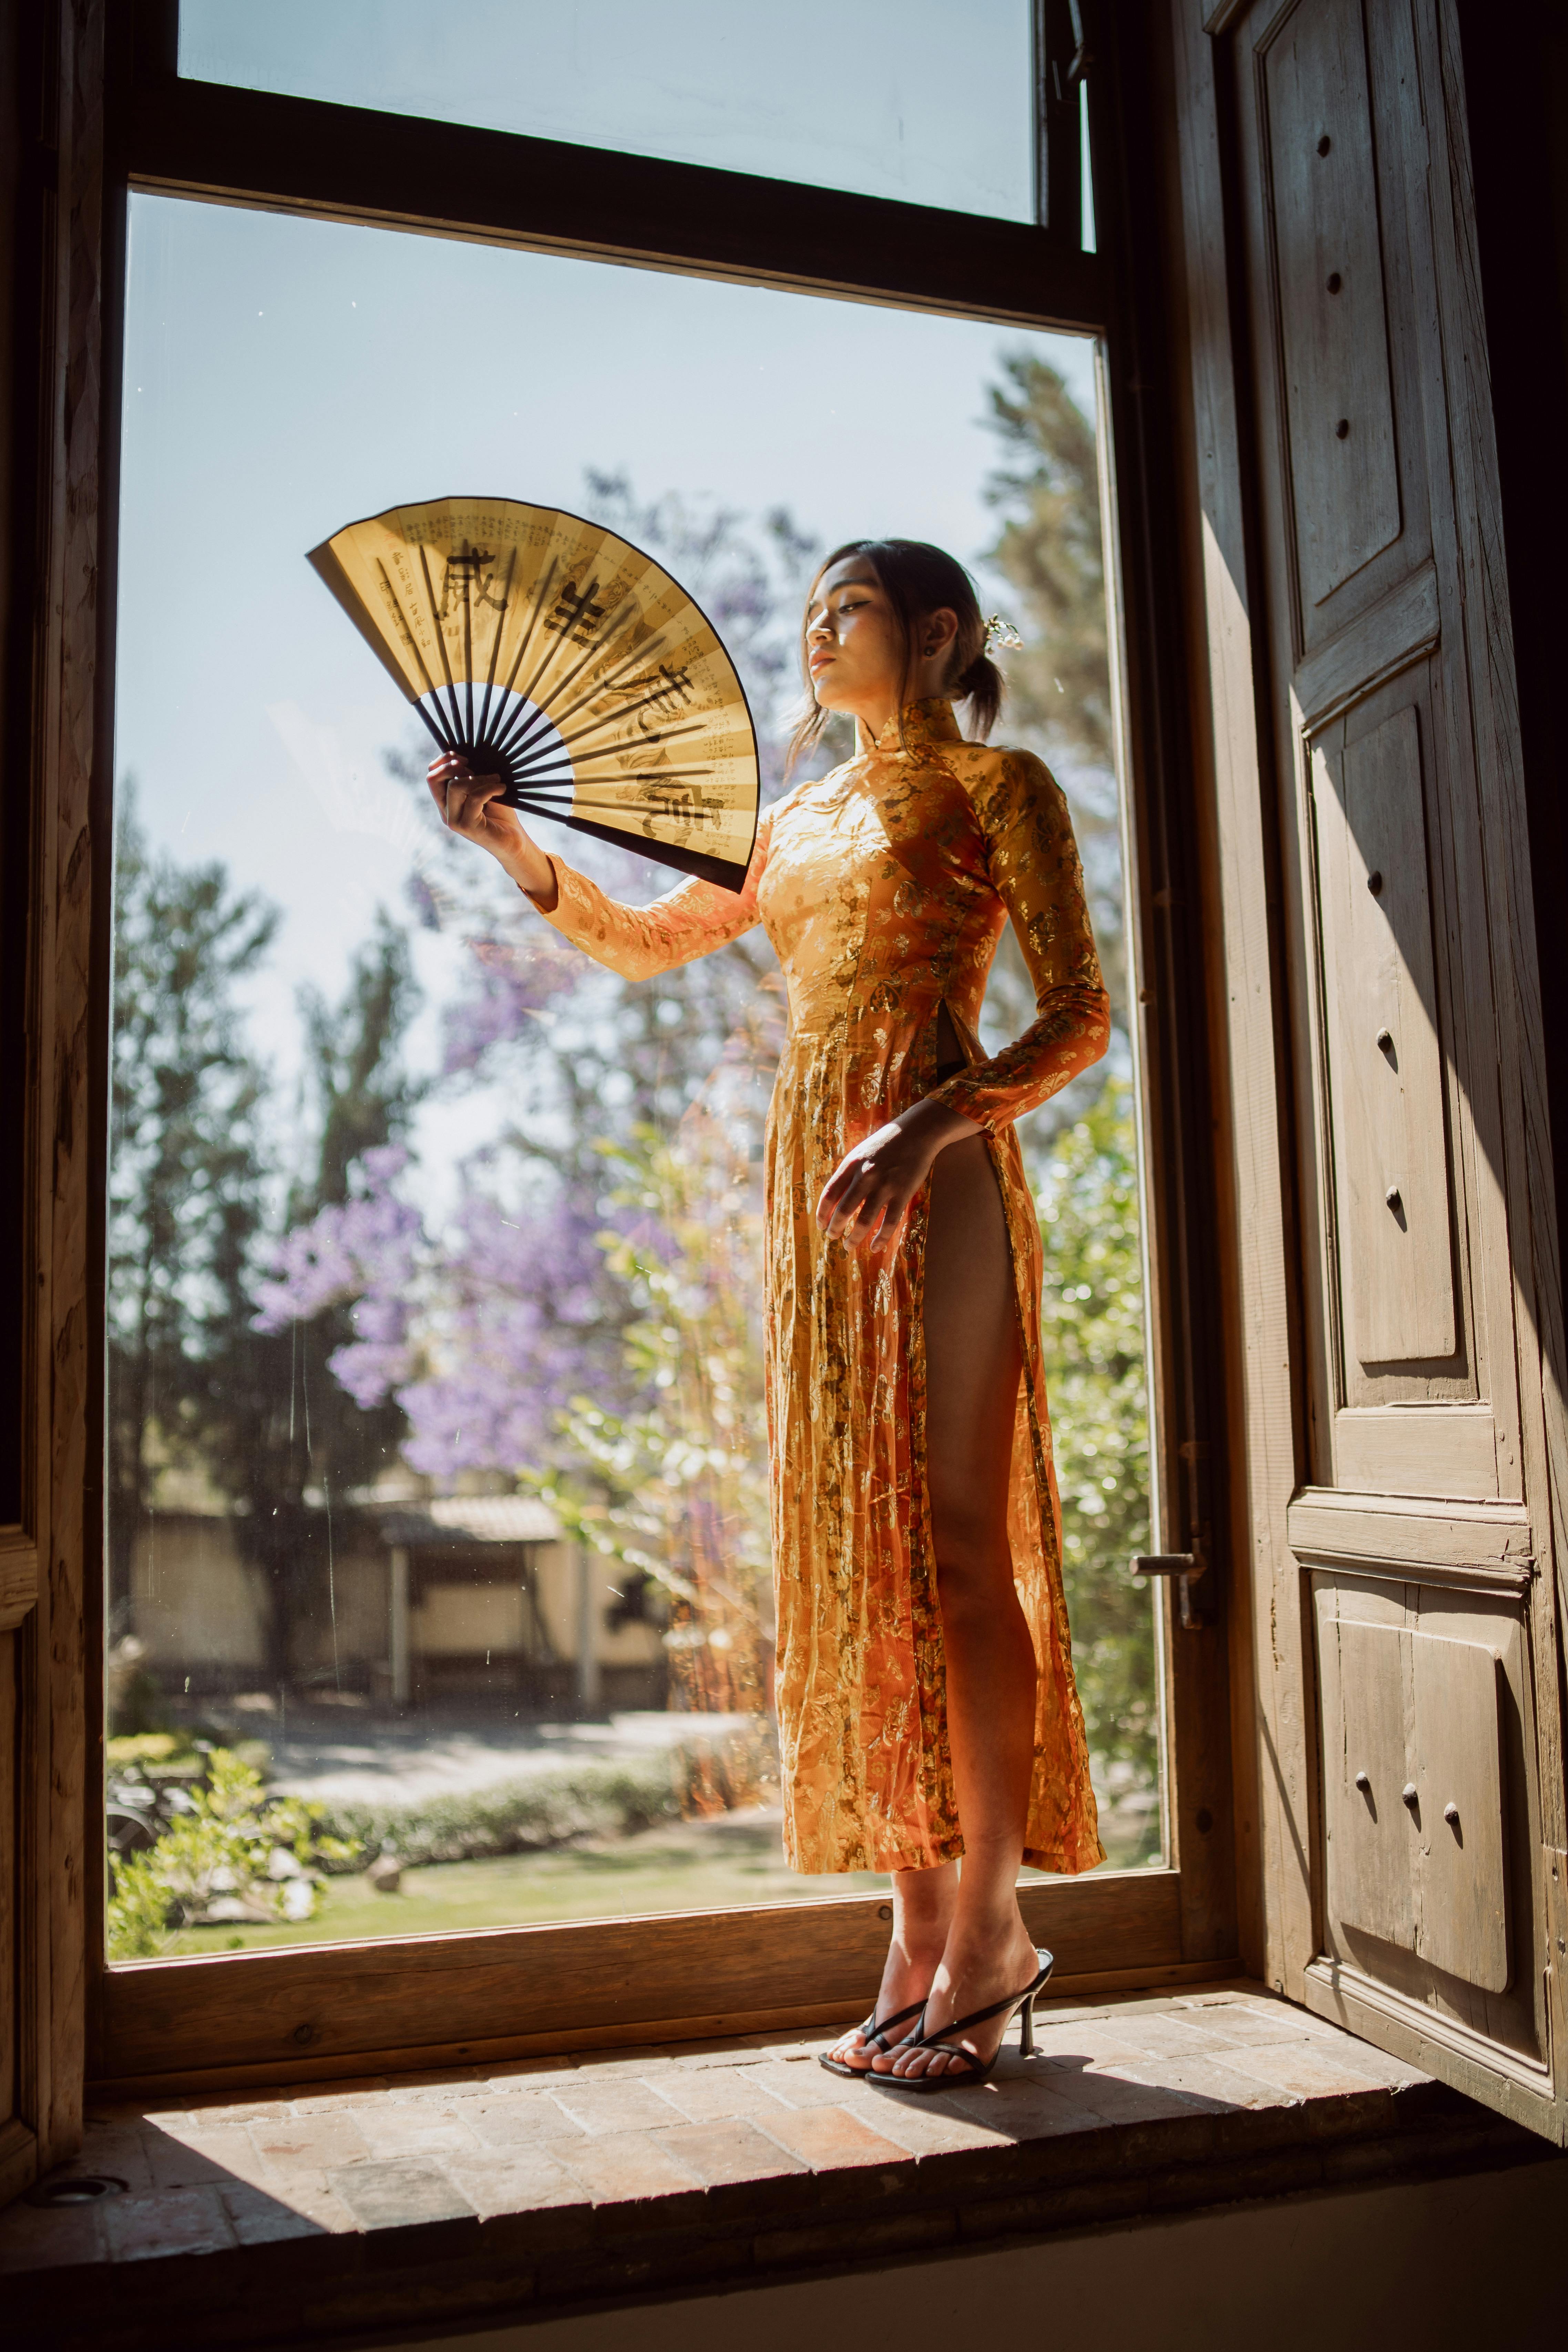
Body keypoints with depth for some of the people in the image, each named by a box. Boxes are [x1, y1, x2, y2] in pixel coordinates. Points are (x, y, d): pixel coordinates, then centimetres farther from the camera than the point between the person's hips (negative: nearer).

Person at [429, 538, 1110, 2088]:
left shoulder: (995, 786, 4)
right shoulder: (797, 821, 23)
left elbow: (1079, 1015, -4)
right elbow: (642, 943, 30)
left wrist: (927, 1126, -19)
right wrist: (510, 845, 15)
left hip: (935, 1173, -6)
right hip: (811, 1179, 6)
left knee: (952, 1540, -9)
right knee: (854, 1550, 3)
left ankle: (987, 1922, 1)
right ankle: (922, 1931, 10)